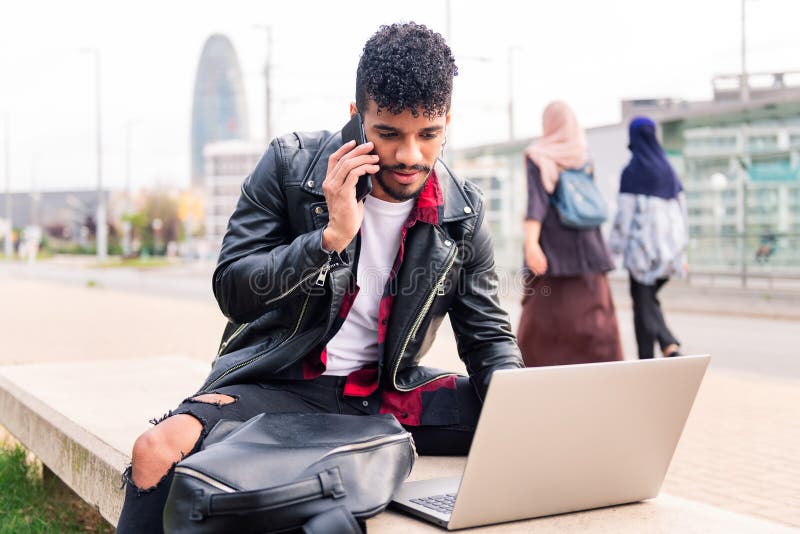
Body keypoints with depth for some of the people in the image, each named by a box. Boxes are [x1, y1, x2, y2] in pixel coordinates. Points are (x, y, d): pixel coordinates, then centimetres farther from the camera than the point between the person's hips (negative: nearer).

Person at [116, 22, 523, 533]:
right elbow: (232, 290, -10)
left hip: (388, 393, 3)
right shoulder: (290, 165, -9)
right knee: (160, 449, -34)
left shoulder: (463, 213, -1)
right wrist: (332, 236, -24)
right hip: (278, 384, -3)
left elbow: (490, 336, 5)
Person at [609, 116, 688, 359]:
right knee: (648, 298, 19)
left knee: (643, 301, 2)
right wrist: (681, 251, 15)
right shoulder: (668, 170, 8)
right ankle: (670, 346, 9)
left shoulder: (631, 171, -9)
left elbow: (625, 212, -11)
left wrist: (615, 247, -4)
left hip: (641, 245, -5)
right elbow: (681, 209, 10)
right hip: (668, 244, 6)